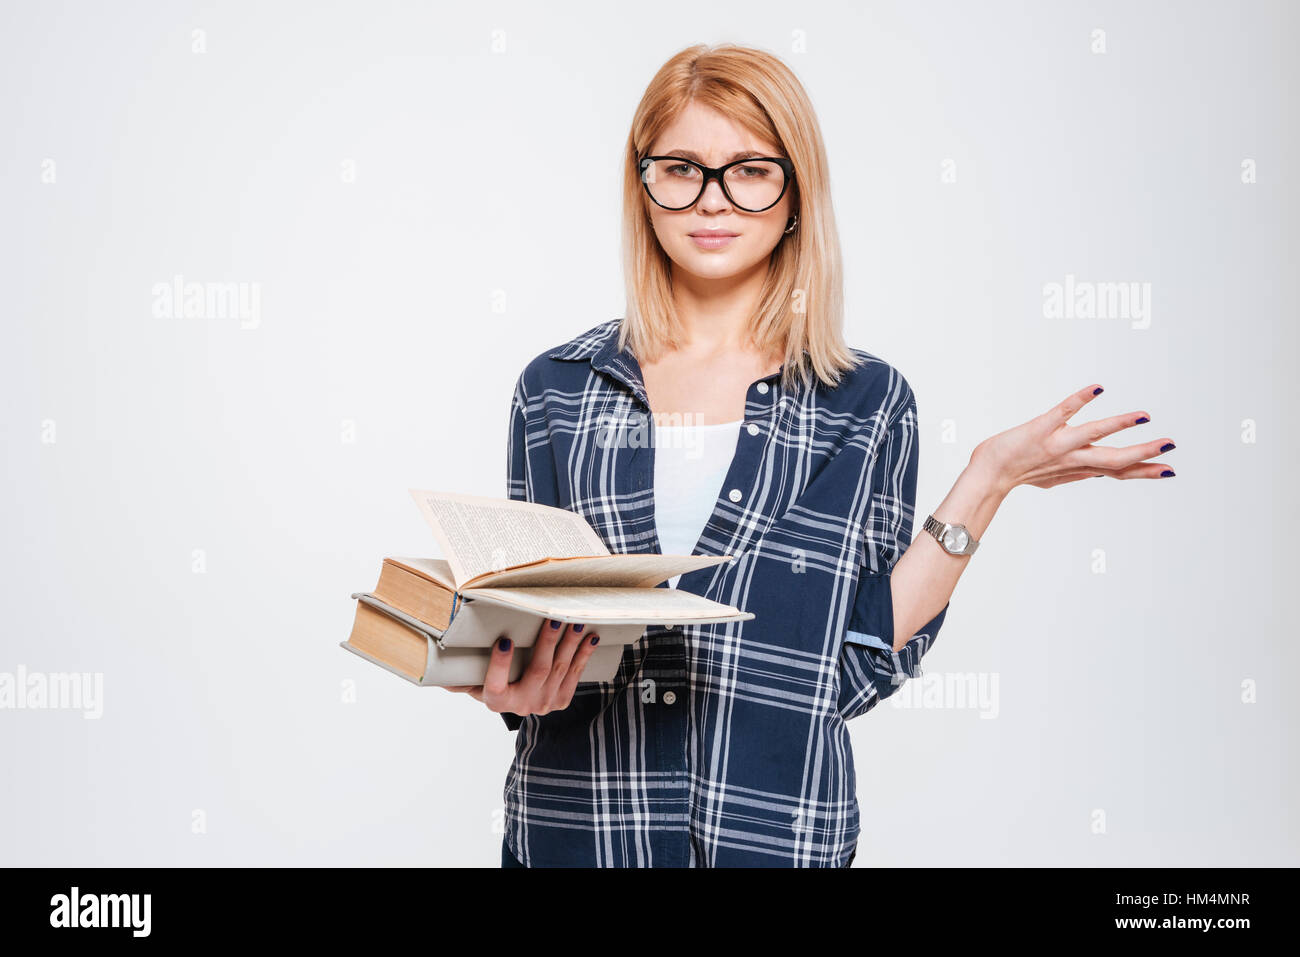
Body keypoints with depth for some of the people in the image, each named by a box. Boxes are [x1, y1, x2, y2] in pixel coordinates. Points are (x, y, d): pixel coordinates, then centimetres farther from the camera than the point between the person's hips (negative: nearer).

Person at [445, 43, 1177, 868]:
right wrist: (511, 682, -13)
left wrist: (986, 482, -10)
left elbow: (859, 663, -5)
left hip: (776, 828, -1)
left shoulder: (867, 402, 0)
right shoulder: (557, 390, 3)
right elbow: (519, 625, 8)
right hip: (576, 825, 1)